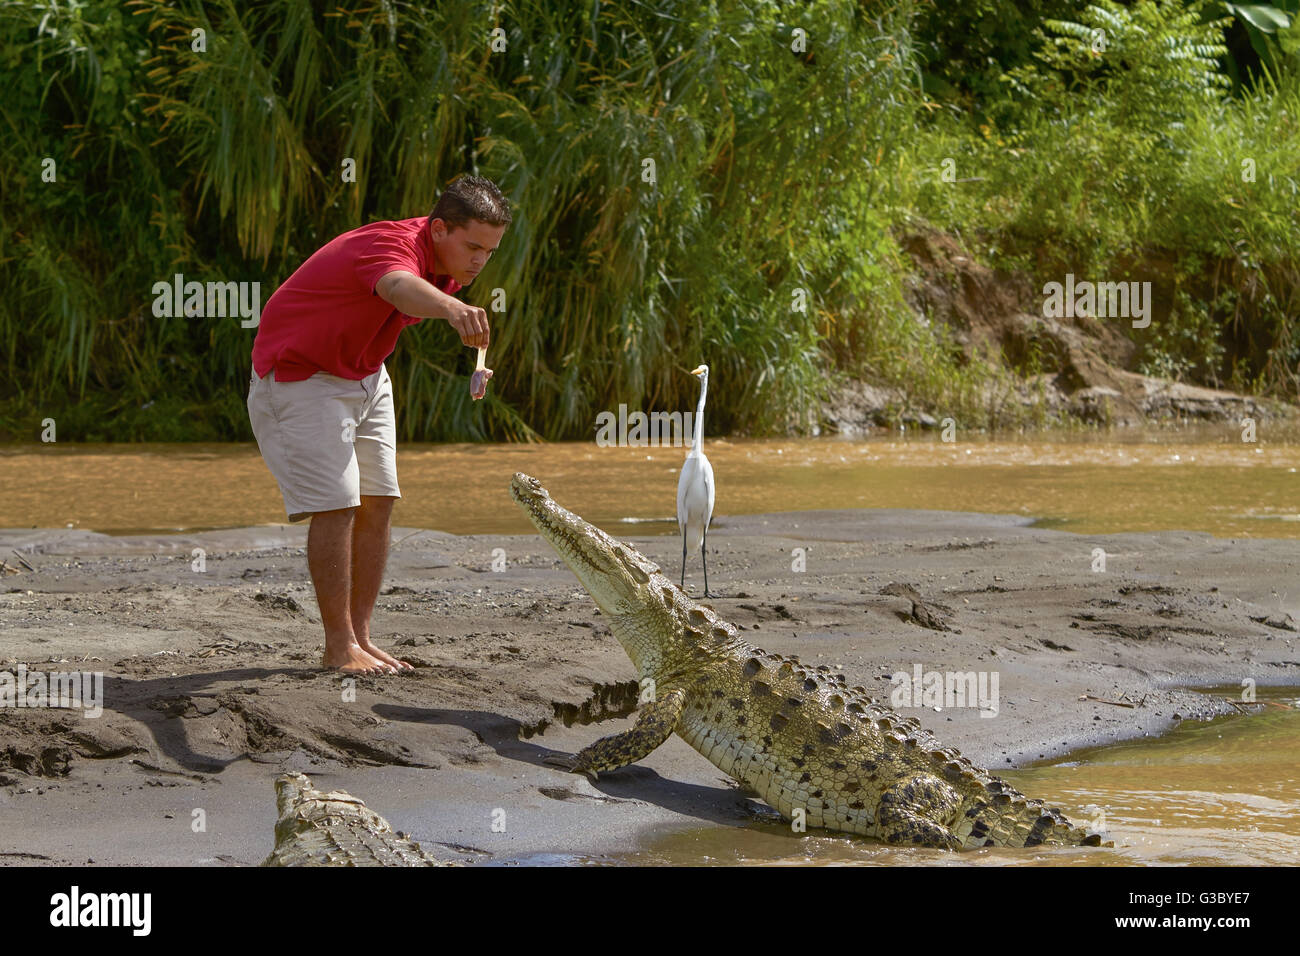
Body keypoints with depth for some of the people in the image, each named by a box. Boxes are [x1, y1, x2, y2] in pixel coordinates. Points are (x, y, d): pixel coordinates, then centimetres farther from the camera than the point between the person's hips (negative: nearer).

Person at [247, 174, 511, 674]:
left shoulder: (450, 266, -4)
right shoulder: (392, 244, -33)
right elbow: (400, 286, -59)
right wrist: (453, 308, -80)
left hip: (364, 375, 9)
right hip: (300, 373, -9)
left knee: (376, 503, 4)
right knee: (336, 505, -15)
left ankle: (360, 636, 10)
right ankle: (339, 646, -11)